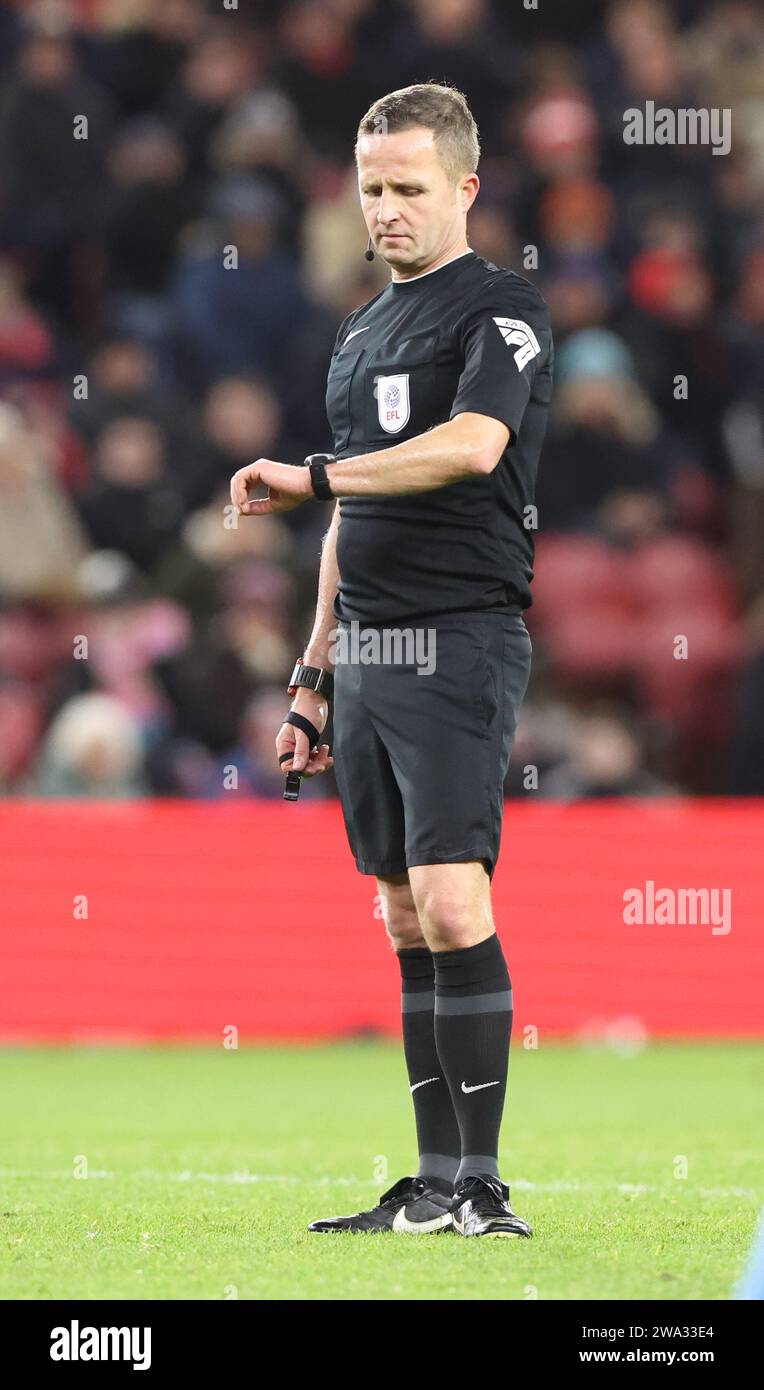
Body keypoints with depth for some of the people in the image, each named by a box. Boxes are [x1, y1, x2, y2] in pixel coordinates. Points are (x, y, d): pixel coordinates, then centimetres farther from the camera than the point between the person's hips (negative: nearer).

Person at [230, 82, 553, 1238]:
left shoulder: (501, 310, -6)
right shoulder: (361, 333, 19)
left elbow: (473, 443, -25)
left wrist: (312, 477, -25)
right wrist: (313, 676, 21)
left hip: (459, 643, -8)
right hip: (367, 653, 8)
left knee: (451, 905, -16)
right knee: (407, 923, 6)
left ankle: (484, 1186, -15)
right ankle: (435, 1188, 8)